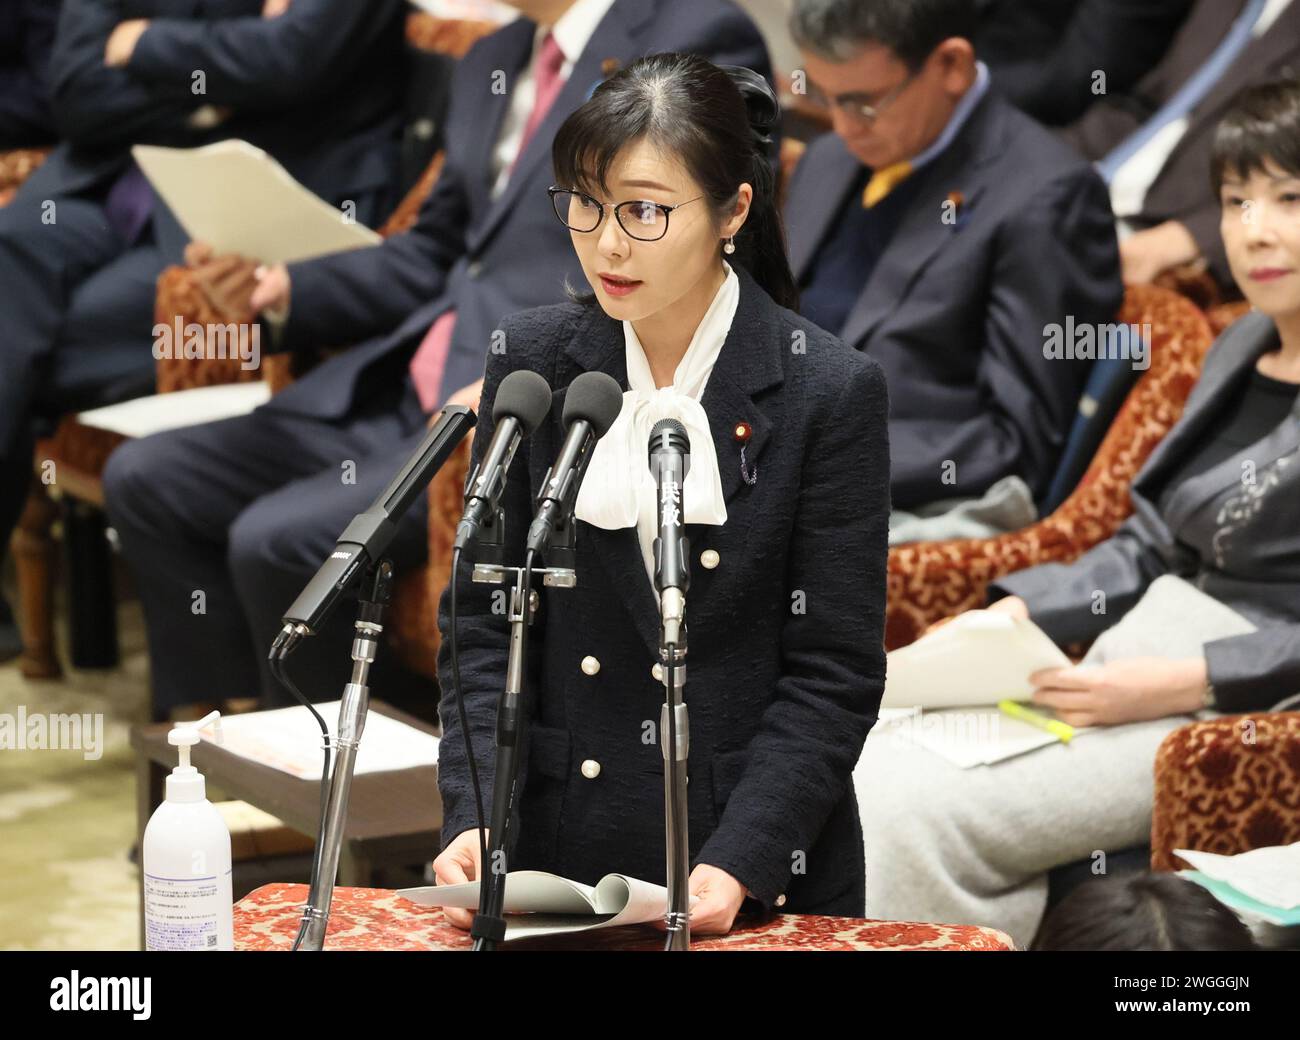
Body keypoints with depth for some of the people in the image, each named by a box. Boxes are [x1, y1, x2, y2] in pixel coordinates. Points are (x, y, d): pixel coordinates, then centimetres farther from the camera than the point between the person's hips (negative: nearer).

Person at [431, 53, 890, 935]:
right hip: (555, 861, 3)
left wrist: (738, 865, -19)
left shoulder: (831, 392, -10)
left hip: (759, 875, -3)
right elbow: (485, 621, 2)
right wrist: (473, 821, -11)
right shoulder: (534, 361, 0)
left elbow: (834, 673, -9)